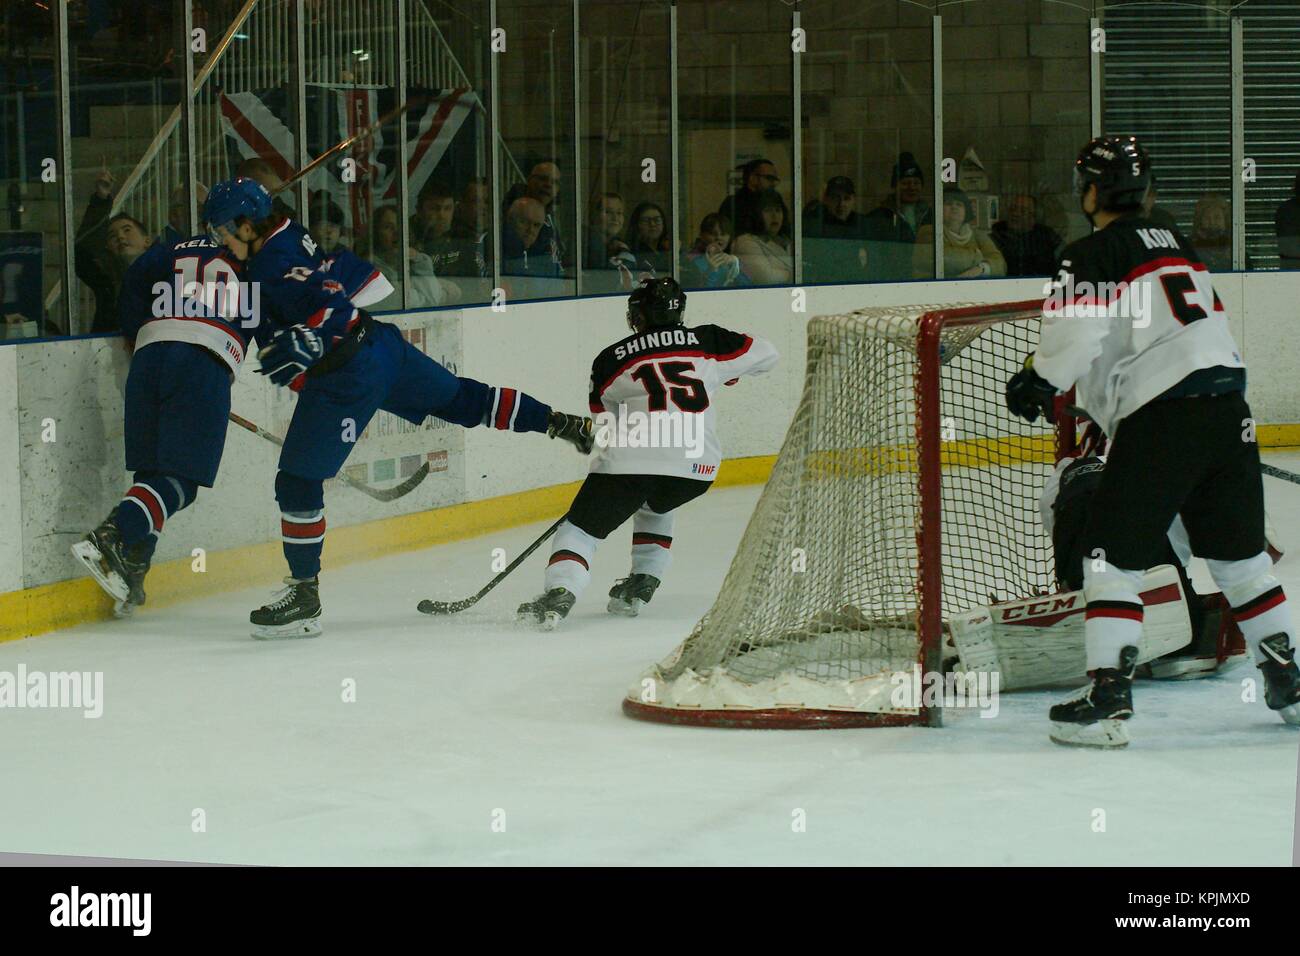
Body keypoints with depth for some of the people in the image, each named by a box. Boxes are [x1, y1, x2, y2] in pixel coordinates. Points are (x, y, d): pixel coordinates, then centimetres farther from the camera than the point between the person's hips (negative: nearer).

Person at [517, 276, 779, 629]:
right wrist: (725, 370, 40)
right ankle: (641, 586, 24)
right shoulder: (707, 341, 14)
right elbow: (764, 353, 23)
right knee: (655, 508, 34)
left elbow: (606, 424, 22)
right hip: (696, 466, 3)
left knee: (581, 527, 4)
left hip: (631, 458, -3)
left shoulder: (609, 360, 14)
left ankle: (559, 594, -19)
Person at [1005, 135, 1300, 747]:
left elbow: (1076, 331, -15)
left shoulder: (1093, 254, -2)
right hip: (1229, 411, 7)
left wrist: (1037, 381, 1)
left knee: (1113, 555, -1)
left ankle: (1107, 698, -8)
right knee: (1238, 553, 18)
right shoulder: (1175, 244, 23)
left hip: (1162, 415, -7)